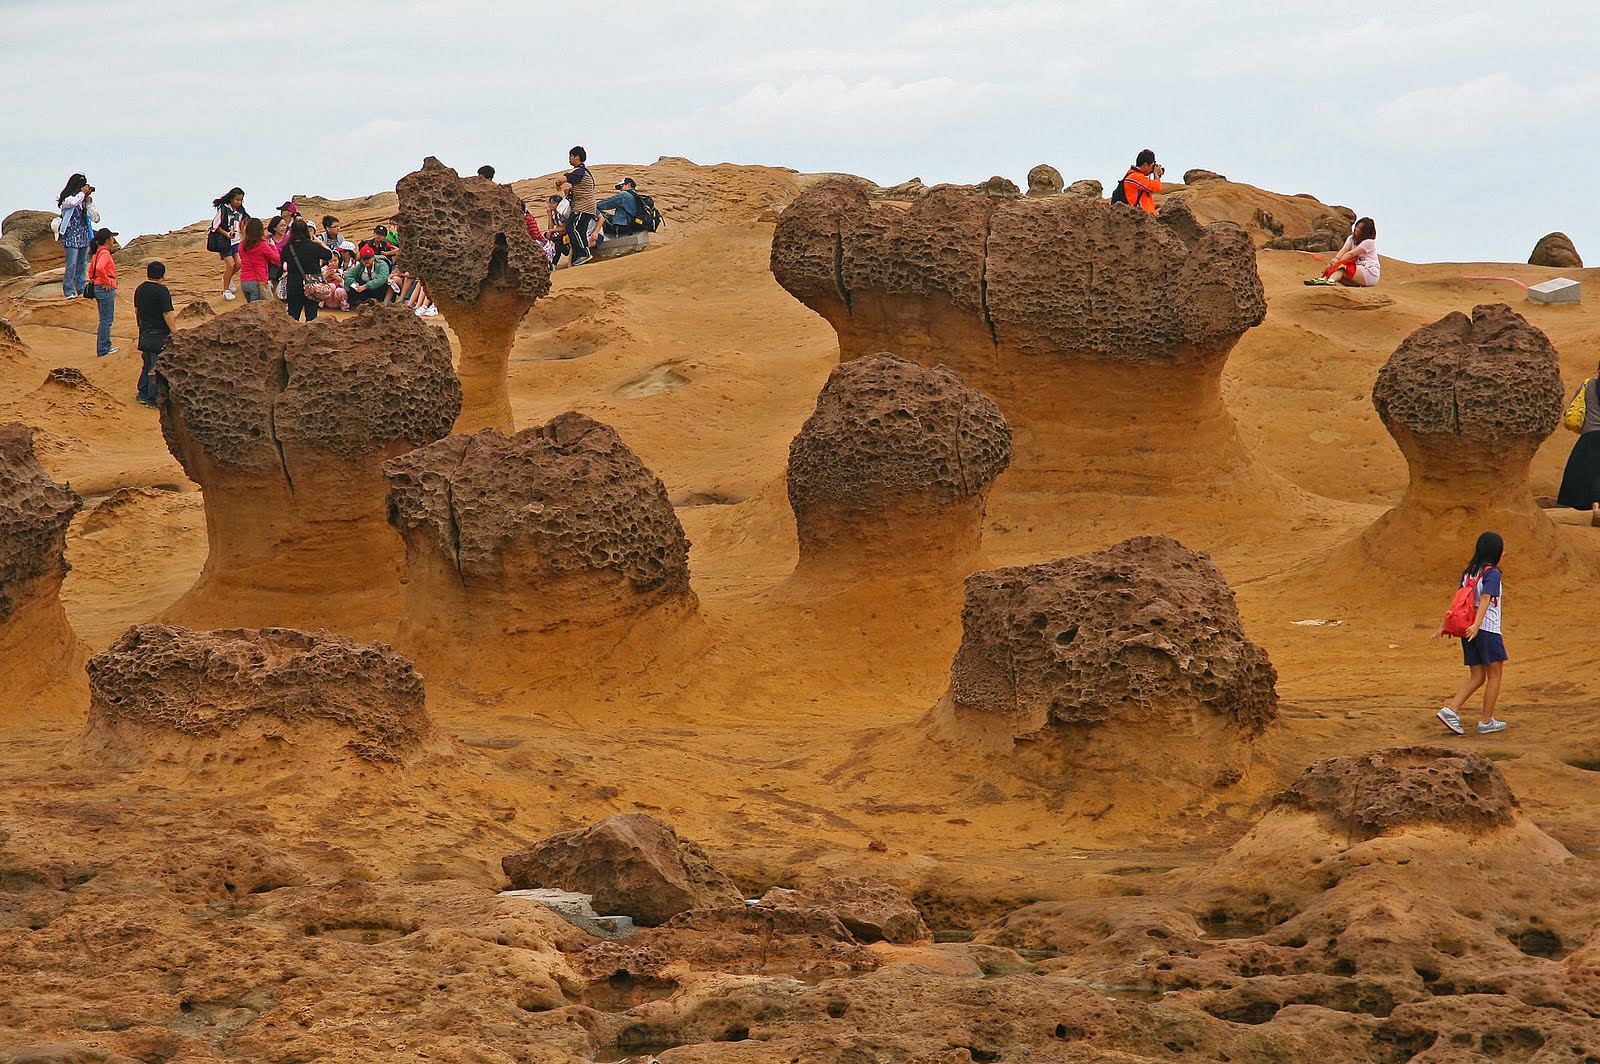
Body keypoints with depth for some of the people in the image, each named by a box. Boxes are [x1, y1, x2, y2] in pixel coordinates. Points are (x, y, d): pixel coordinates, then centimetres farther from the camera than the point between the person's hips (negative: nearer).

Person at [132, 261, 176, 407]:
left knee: (147, 364, 19)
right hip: (159, 335, -7)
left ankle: (142, 393, 23)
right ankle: (152, 398, 2)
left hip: (144, 334, 7)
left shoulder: (140, 289, 6)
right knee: (157, 367, -1)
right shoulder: (162, 291, -17)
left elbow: (136, 310, 17)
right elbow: (167, 315, -19)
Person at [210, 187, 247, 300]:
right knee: (230, 265, -11)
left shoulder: (240, 210, 4)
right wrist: (227, 234, -23)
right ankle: (226, 290, 3)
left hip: (236, 241, 6)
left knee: (239, 263, -2)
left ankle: (227, 279, 28)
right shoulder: (223, 209, -15)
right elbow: (215, 226, -12)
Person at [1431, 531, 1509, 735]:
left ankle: (1450, 710, -4)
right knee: (1494, 675, 6)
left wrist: (1444, 626, 15)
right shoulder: (1492, 573, -11)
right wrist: (1477, 623, -36)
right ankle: (1487, 721, 9)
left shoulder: (1468, 573, 11)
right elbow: (1485, 598, -25)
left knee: (1476, 677, 12)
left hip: (1469, 631, 7)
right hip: (1488, 630, -7)